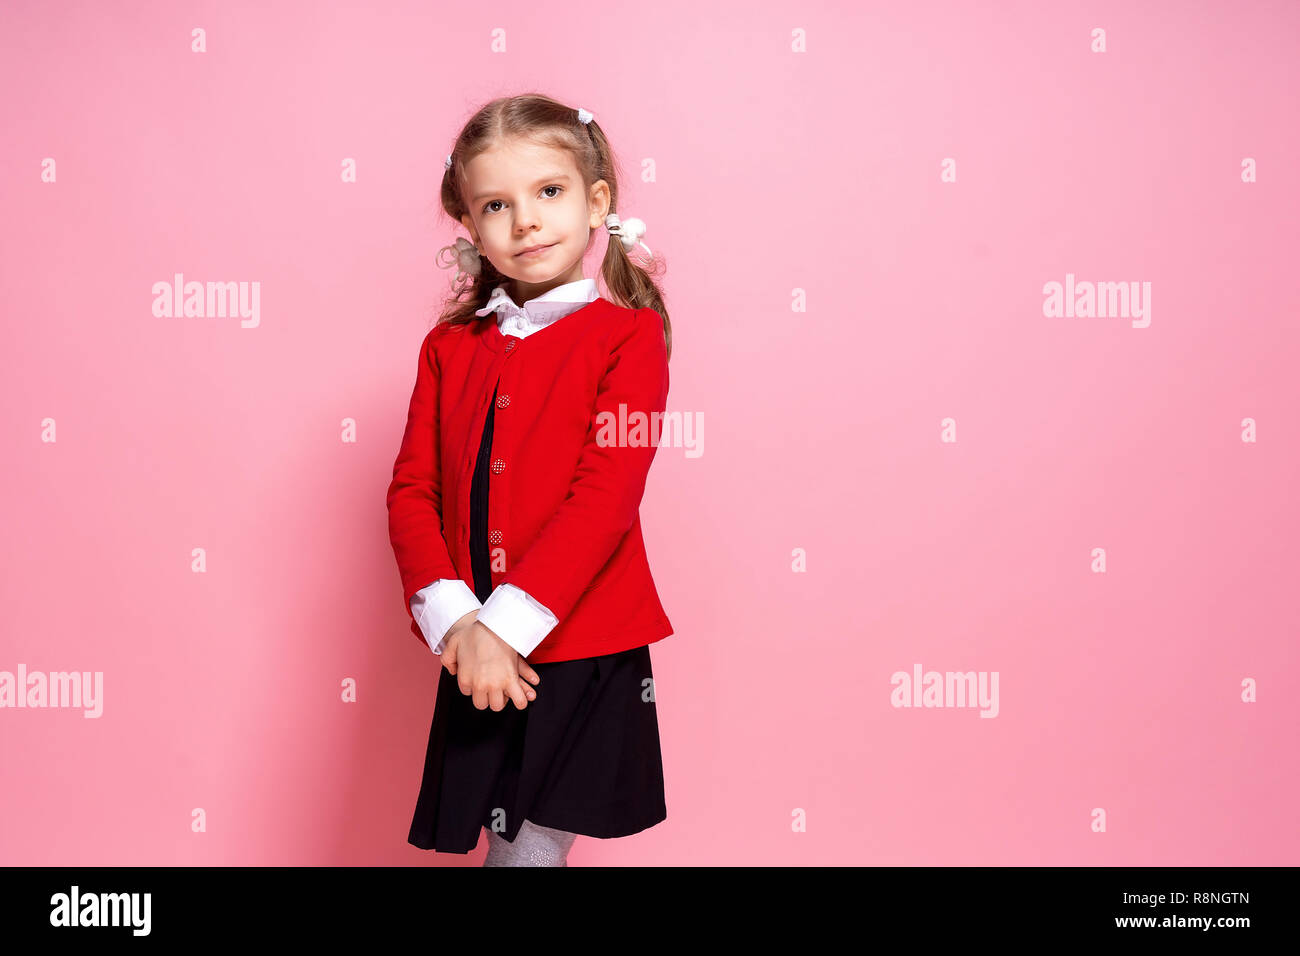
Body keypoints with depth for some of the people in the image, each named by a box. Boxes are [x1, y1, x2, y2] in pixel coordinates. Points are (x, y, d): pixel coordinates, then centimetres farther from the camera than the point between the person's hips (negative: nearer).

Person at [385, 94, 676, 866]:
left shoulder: (627, 334, -4)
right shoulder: (449, 346, 10)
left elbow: (606, 495, -14)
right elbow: (412, 489, 4)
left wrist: (507, 622, -19)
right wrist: (454, 619, -11)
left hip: (583, 654, -4)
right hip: (477, 655, 4)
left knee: (535, 846, 2)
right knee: (503, 842, 13)